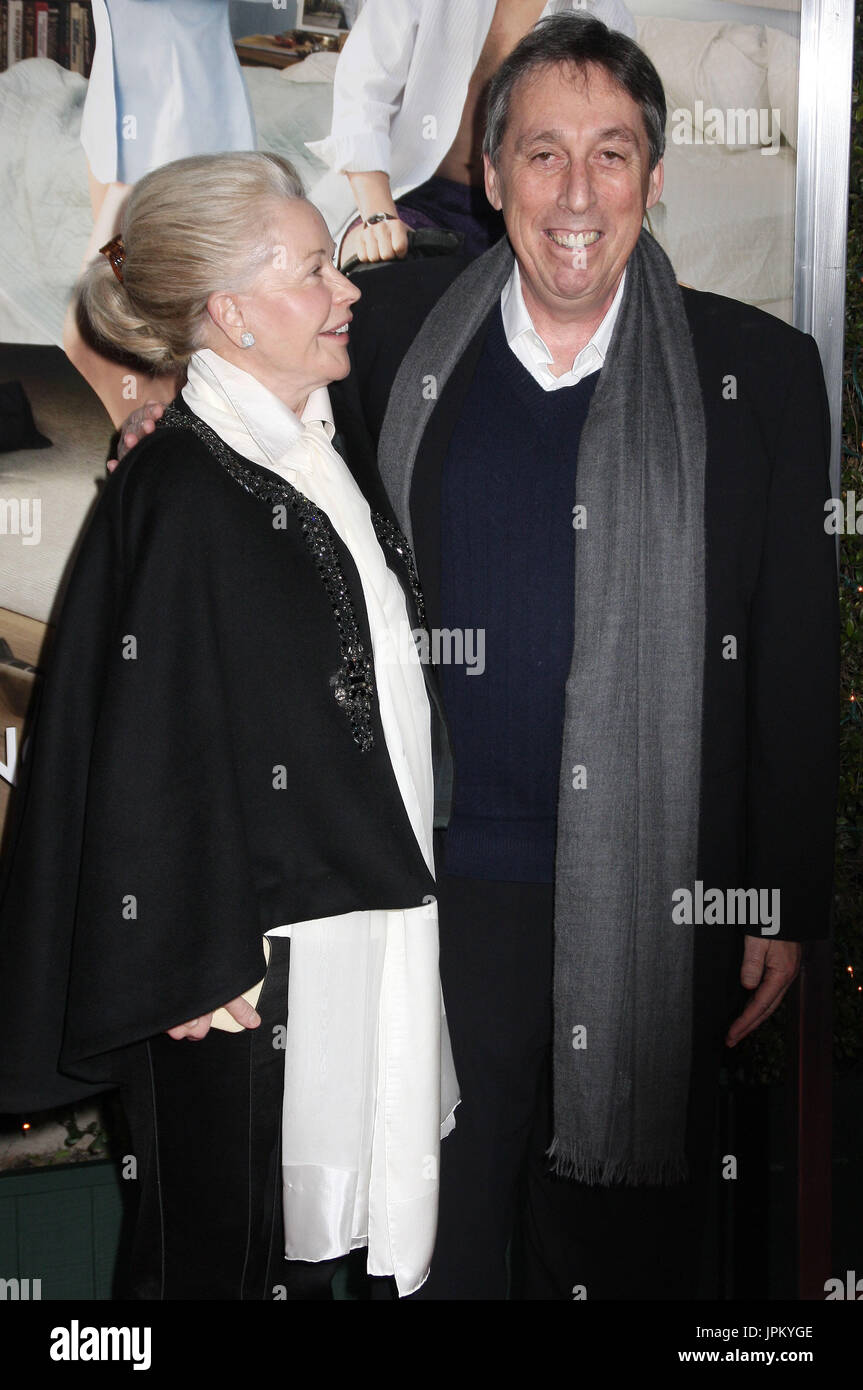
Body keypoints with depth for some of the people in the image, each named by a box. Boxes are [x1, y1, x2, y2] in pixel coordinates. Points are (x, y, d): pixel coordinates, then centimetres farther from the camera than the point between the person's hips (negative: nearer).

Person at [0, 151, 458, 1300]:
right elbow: (156, 752, -19)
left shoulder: (331, 442, 6)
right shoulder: (179, 494, -20)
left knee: (320, 1224, 21)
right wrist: (197, 969, -16)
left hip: (367, 902, 8)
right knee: (227, 1243, 11)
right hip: (253, 956, -8)